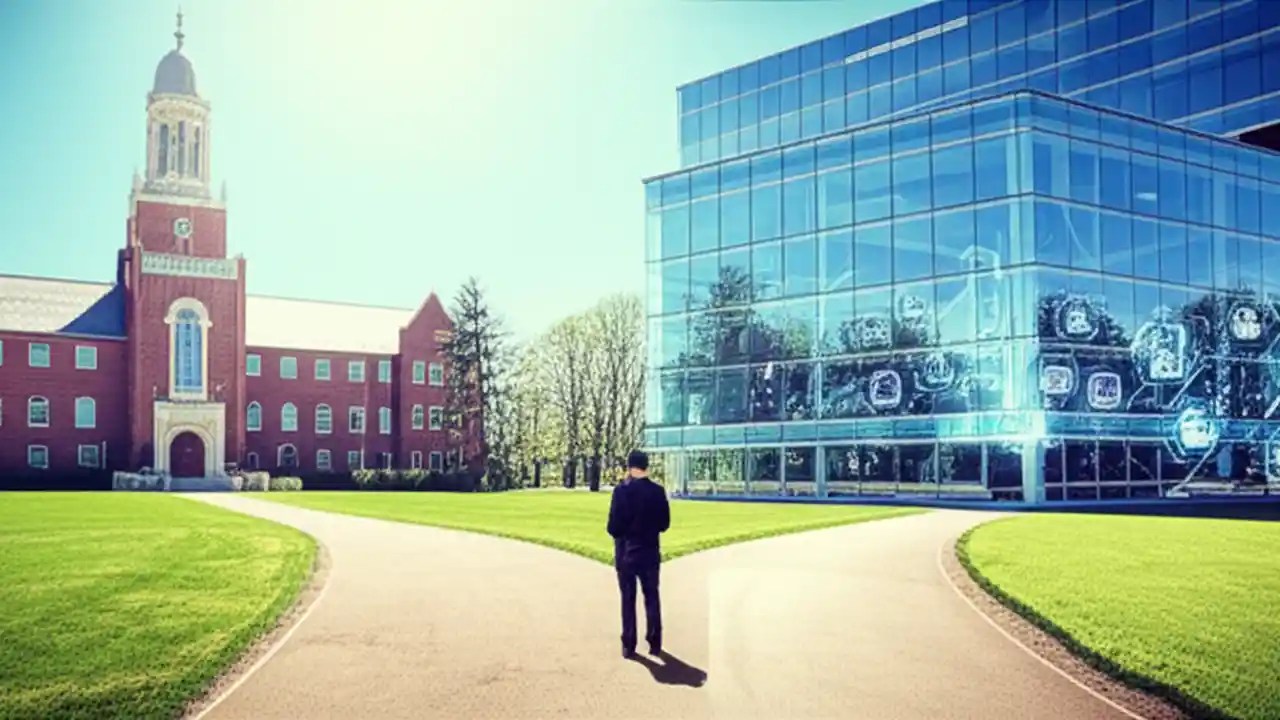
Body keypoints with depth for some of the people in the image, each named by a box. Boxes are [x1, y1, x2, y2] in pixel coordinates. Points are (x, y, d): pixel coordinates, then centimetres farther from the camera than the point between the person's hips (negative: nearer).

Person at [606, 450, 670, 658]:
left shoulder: (622, 490, -15)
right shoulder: (658, 491, -6)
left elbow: (613, 526, -16)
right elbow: (664, 524, 1)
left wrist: (620, 534, 4)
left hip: (626, 553, -2)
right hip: (650, 552, 2)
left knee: (628, 599, 9)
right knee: (652, 597, 14)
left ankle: (629, 645, 11)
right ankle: (655, 643, 15)